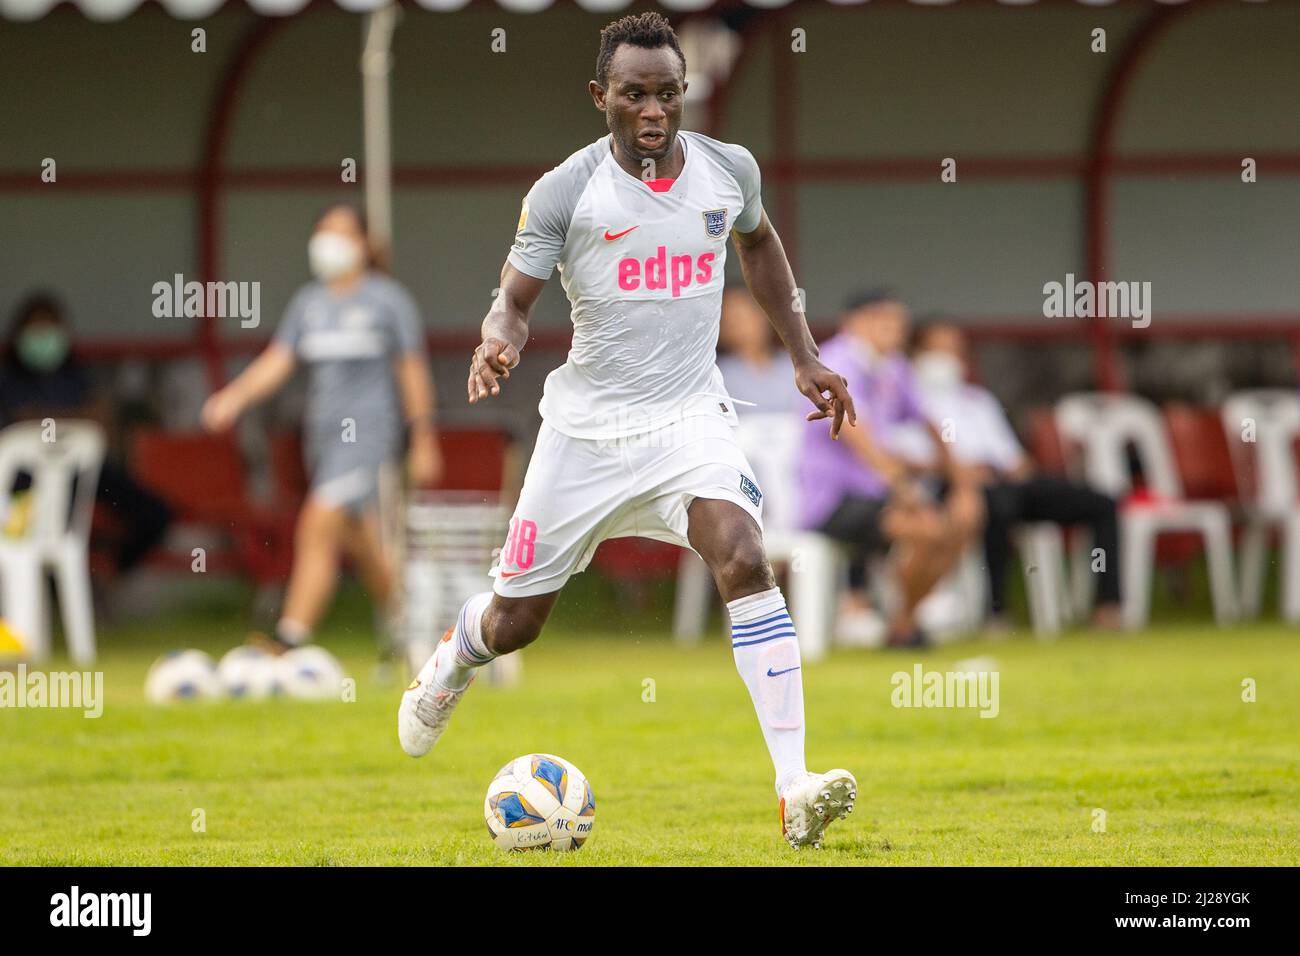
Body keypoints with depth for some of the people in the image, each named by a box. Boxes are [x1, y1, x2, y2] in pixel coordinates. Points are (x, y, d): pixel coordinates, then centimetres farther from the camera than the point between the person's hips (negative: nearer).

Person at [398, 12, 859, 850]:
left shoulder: (729, 169, 0)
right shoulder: (565, 192, -10)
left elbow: (758, 245, 22)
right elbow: (516, 298, -5)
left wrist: (805, 358, 18)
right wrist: (501, 343, -29)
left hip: (691, 415, 1)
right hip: (588, 426, -1)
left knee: (743, 561, -27)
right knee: (514, 621, 8)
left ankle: (796, 792, -30)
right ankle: (455, 658, 50)